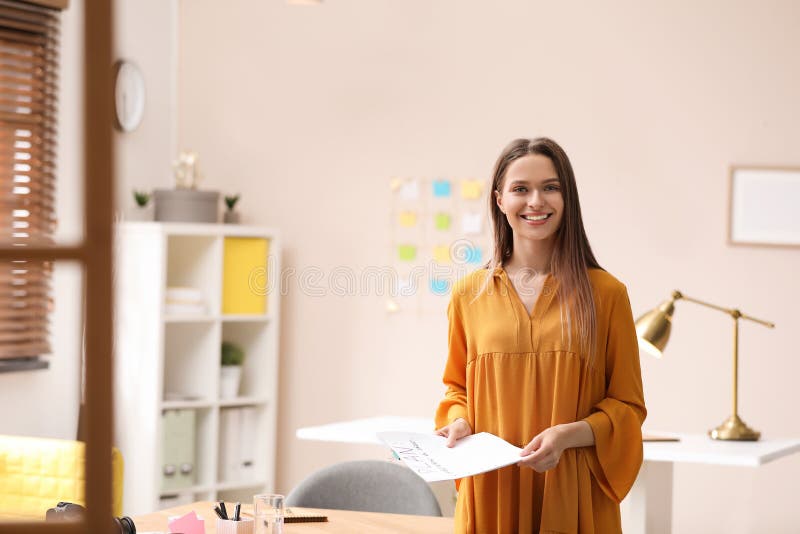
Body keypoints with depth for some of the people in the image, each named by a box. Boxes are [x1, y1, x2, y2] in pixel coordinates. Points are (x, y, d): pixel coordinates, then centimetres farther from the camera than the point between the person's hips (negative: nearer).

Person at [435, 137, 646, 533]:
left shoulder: (605, 293, -2)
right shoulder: (469, 294, 4)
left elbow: (627, 405, 1)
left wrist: (568, 434, -14)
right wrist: (460, 423, -3)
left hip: (573, 495, -2)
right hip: (491, 493, 2)